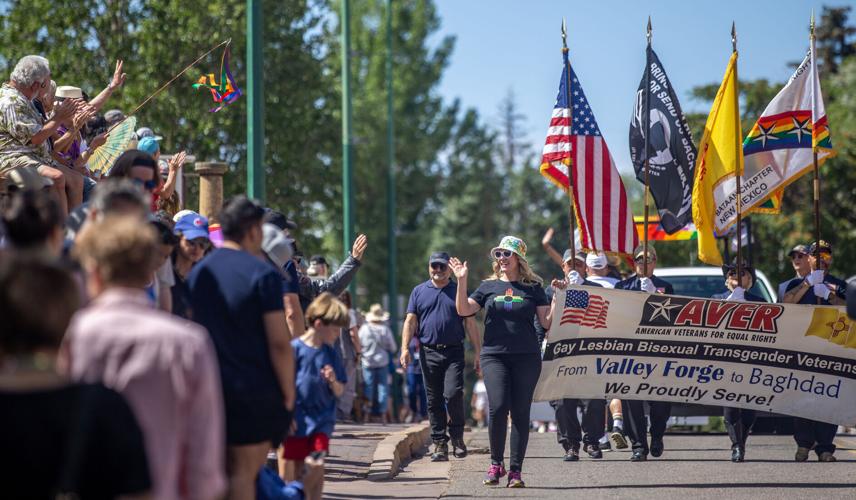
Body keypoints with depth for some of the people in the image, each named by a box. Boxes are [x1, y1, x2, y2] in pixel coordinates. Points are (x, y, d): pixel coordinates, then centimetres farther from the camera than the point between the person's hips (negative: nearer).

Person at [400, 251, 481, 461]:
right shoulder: (419, 291, 12)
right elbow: (410, 321, 8)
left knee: (453, 394, -15)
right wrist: (405, 348, -5)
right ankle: (439, 444, 8)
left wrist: (478, 353, 2)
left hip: (454, 352, -2)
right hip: (428, 353, 2)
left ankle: (457, 436, 2)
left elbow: (470, 323, 8)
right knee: (434, 401, 3)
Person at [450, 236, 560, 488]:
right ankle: (496, 463, 2)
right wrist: (462, 281, -5)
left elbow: (547, 323, 5)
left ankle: (515, 470, 5)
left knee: (520, 412, -1)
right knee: (498, 407, -15)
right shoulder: (489, 286, 11)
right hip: (494, 356, 0)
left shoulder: (533, 288, 7)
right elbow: (464, 310, 2)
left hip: (526, 357, 0)